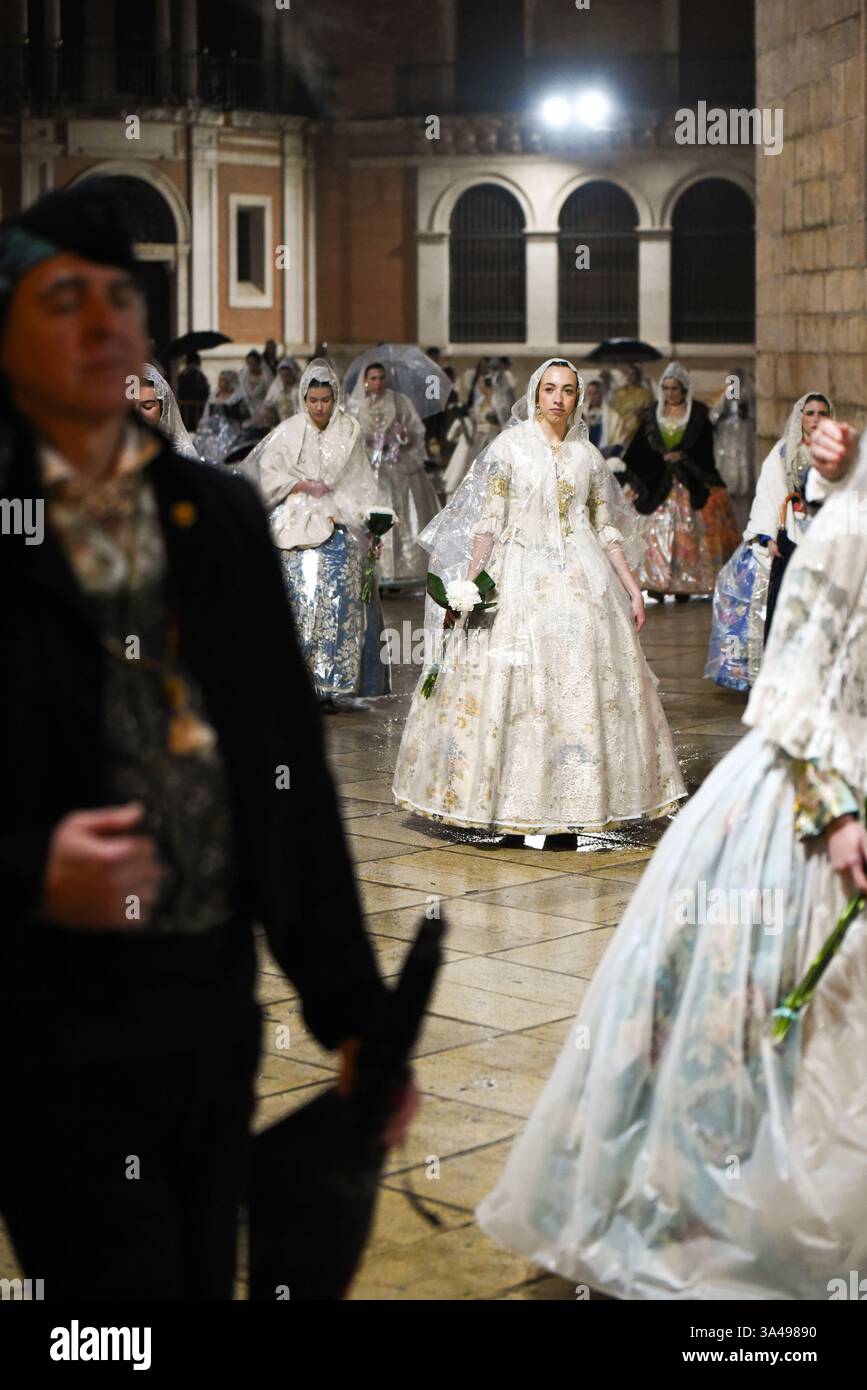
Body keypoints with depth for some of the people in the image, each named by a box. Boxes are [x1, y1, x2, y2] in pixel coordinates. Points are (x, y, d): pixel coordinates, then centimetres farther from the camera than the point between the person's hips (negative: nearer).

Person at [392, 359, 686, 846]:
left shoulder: (588, 455, 11)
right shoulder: (509, 446, 1)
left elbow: (606, 529, 14)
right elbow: (486, 521, -3)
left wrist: (632, 587, 9)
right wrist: (468, 586, -10)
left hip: (581, 583, 3)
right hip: (518, 579, -3)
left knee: (582, 685, -1)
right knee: (515, 686, -6)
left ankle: (564, 801, 4)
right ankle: (514, 802, -1)